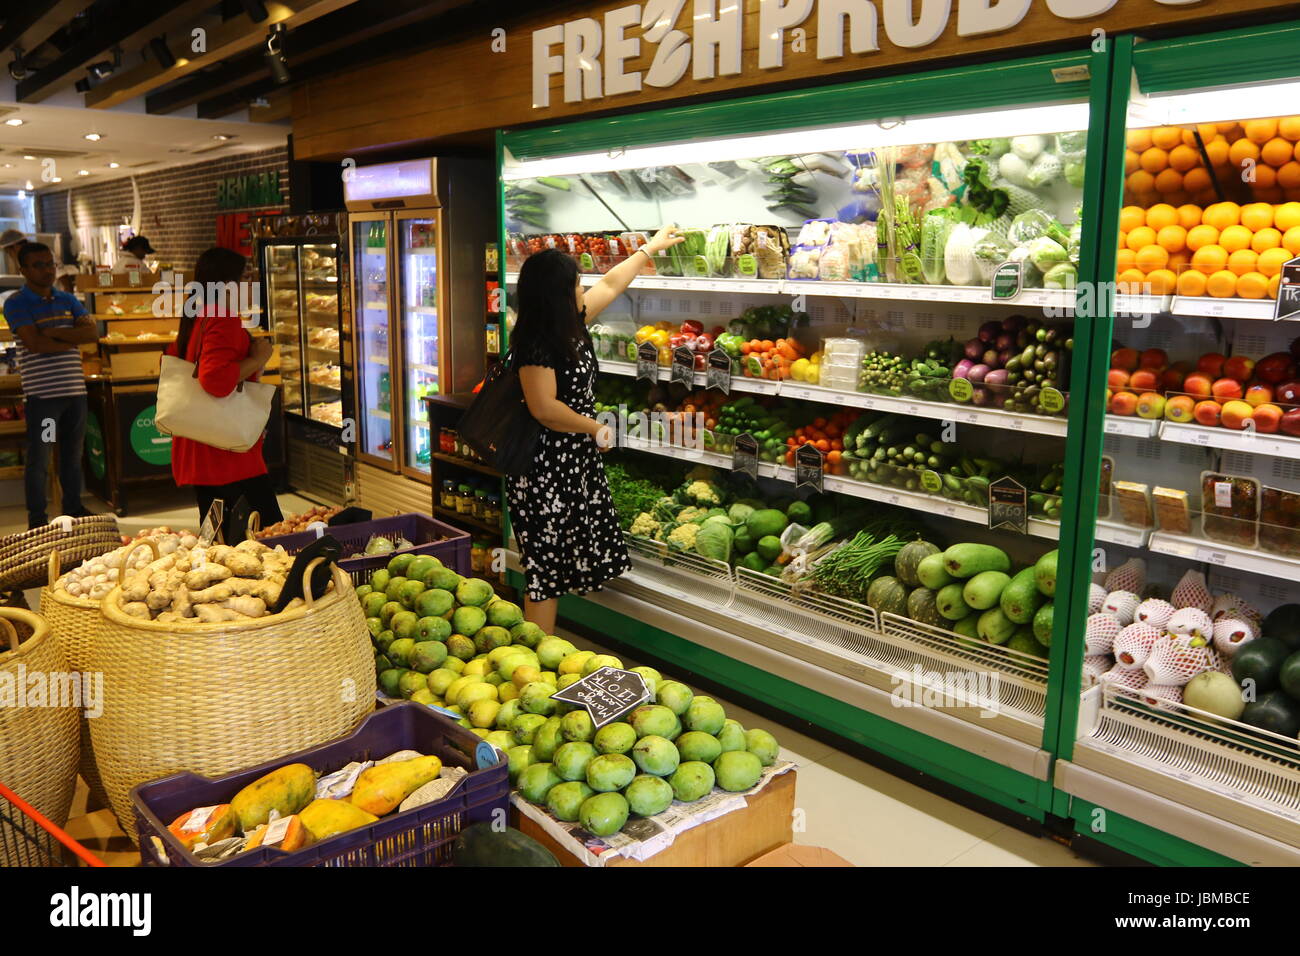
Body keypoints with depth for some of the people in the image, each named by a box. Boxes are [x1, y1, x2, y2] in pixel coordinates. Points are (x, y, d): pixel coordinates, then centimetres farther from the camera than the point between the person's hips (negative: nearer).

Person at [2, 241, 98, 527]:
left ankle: (73, 508, 26)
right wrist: (72, 340, -5)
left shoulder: (68, 300, 13)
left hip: (75, 390, 5)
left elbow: (92, 334, -1)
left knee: (73, 454, 13)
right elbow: (35, 343, -16)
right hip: (41, 393, -5)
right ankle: (37, 518, 12)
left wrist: (52, 332, -11)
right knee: (38, 458, 2)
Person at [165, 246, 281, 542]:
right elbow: (217, 379, -28)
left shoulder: (192, 318, 15)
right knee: (268, 528, -9)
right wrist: (257, 359, -15)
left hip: (195, 451, 10)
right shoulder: (223, 318, -16)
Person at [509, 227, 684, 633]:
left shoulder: (571, 325, 8)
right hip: (547, 469, -10)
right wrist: (597, 430, -11)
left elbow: (611, 283, 22)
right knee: (546, 569, -3)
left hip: (575, 463, 10)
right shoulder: (536, 344, -19)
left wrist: (651, 247, 33)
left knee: (557, 567, 14)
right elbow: (544, 408, -24)